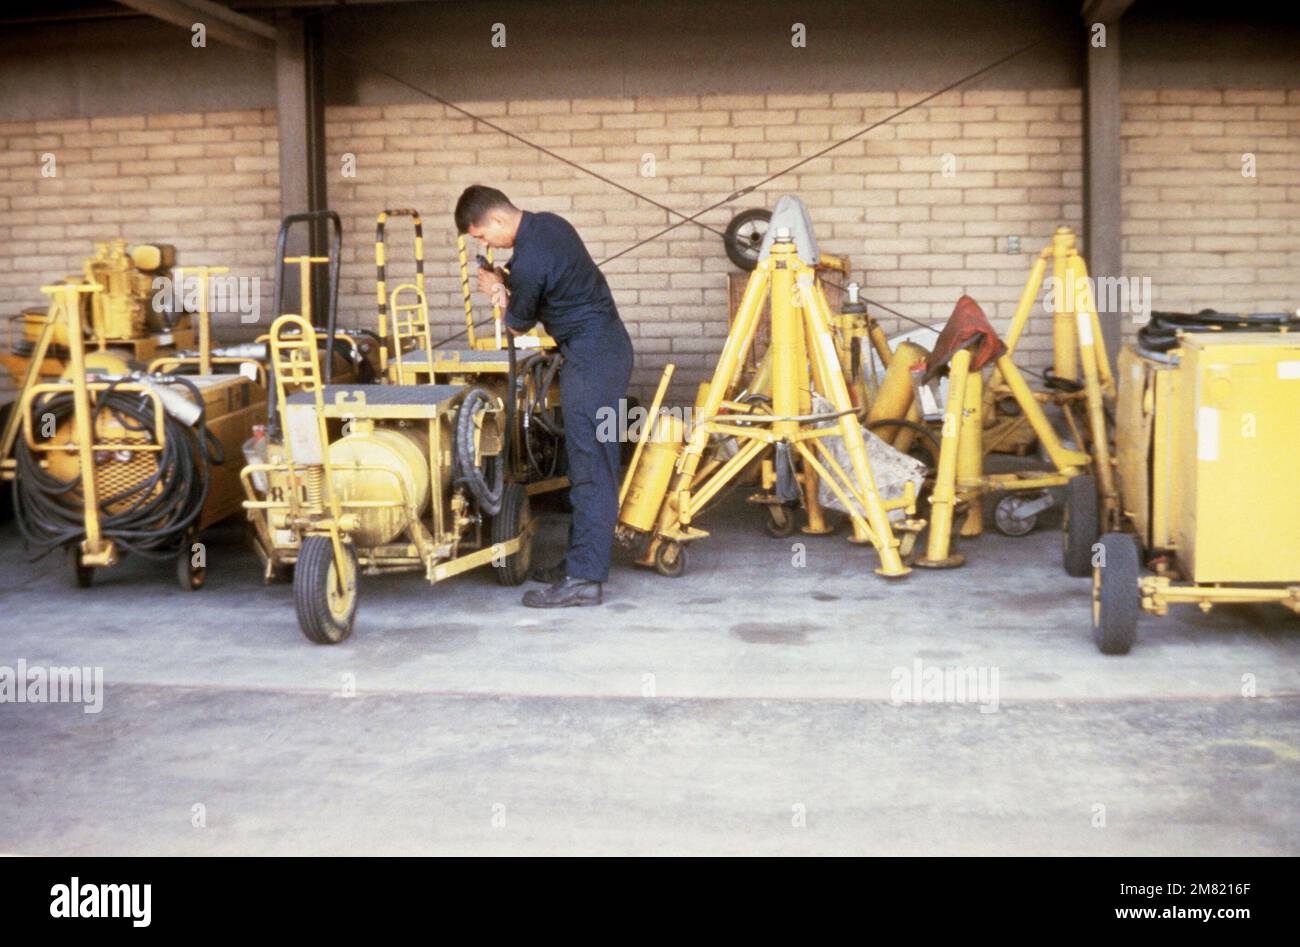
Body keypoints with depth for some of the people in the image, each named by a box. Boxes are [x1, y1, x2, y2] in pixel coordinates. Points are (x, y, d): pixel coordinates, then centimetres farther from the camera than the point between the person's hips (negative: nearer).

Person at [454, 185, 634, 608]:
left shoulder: (528, 262, -21)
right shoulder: (550, 224, 8)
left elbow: (519, 324, -5)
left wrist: (500, 292, 13)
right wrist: (506, 285, 11)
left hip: (590, 360, -10)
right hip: (607, 347, 10)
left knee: (590, 469, -8)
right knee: (590, 465, 14)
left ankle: (584, 578, -6)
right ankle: (582, 560, 22)